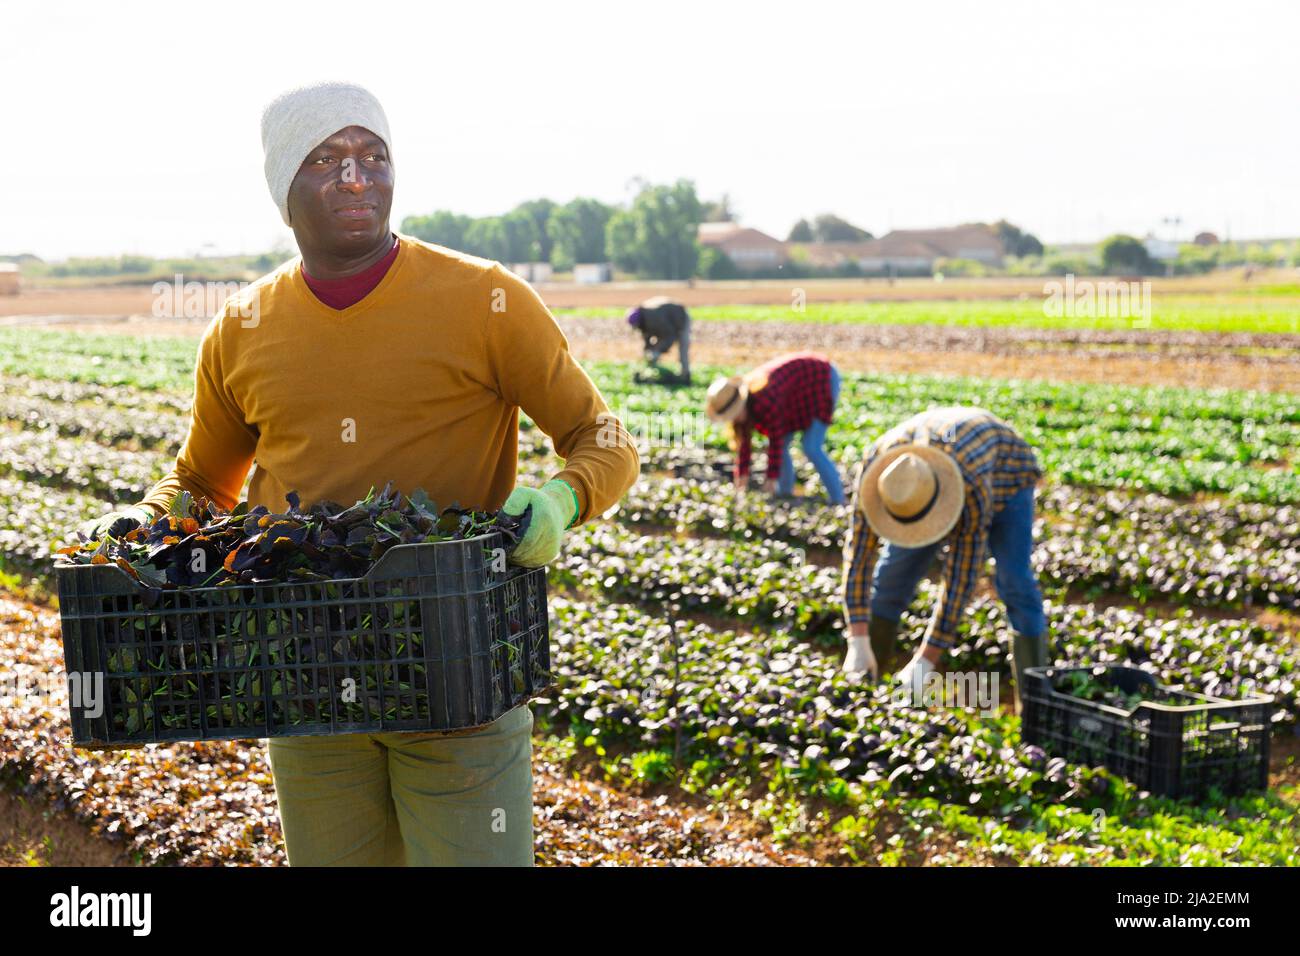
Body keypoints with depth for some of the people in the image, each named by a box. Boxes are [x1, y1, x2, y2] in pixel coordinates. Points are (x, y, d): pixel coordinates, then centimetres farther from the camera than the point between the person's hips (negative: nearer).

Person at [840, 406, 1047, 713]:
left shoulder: (972, 492, -44)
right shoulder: (877, 464, -34)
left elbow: (962, 576, -40)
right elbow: (859, 549, -32)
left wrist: (927, 659, -39)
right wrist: (858, 640, -36)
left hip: (1003, 475, -4)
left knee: (1013, 581, -19)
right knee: (895, 569, -5)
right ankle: (862, 678, 7)